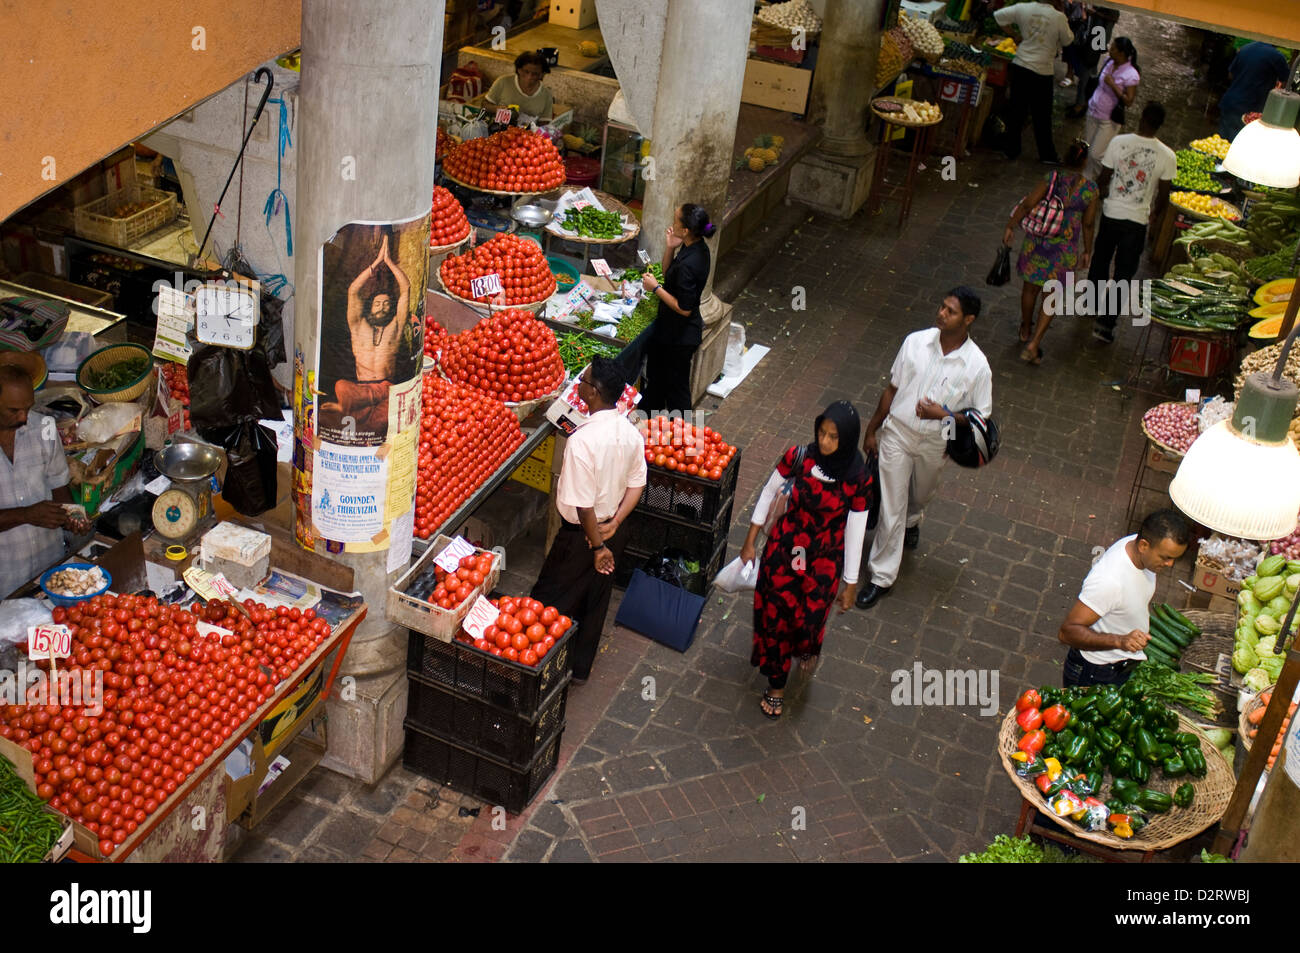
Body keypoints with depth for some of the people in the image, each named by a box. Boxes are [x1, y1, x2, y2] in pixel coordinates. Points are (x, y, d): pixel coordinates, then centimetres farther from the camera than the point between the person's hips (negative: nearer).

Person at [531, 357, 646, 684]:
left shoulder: (583, 440, -29)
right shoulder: (631, 431, -6)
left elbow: (583, 505, -26)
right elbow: (637, 484, 3)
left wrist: (597, 546, -15)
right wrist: (613, 525, -2)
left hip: (582, 534, -7)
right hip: (614, 530, 7)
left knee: (549, 600, 11)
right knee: (595, 601, 21)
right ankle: (580, 668, 35)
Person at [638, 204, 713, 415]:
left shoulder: (688, 264, -32)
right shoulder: (697, 248, -3)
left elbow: (684, 308, -27)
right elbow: (669, 275, 10)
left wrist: (655, 288, -20)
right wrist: (670, 248, -6)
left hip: (680, 335, -10)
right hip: (670, 327, 10)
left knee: (676, 385, 9)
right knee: (656, 374, 27)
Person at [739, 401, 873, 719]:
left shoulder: (858, 479, -20)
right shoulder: (799, 457, -17)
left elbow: (855, 532, -11)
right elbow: (769, 492, -1)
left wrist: (851, 583, -4)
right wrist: (750, 542, 4)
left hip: (825, 556, -1)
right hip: (786, 544, 1)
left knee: (810, 615, 5)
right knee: (775, 612, 8)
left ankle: (808, 647, 45)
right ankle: (776, 684, 31)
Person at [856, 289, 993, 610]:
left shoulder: (976, 365, -16)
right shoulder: (916, 341, -11)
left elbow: (980, 416, -7)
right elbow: (892, 389, 1)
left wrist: (944, 415, -24)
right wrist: (872, 429, 5)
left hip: (934, 443, 0)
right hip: (897, 433, 0)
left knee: (920, 495, 26)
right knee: (890, 507, 1)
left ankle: (911, 521, 62)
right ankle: (881, 577, 12)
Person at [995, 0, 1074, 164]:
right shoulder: (1059, 17, -13)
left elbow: (998, 15, 1)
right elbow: (1068, 40, 1)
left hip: (1020, 66, 3)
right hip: (1043, 71, -3)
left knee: (1016, 111, 12)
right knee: (1042, 116, 8)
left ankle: (1011, 150, 19)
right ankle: (1047, 154, 16)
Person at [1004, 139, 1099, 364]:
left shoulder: (1052, 180, -11)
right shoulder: (1091, 189, -8)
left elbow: (1027, 204, -14)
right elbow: (1088, 224, -2)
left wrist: (1009, 227, -3)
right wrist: (1087, 251, 10)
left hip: (1038, 242, 0)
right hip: (1065, 250, 0)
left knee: (1030, 288, 21)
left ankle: (1026, 331, 40)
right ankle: (1034, 343, 0)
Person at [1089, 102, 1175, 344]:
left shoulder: (1118, 142, -14)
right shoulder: (1167, 156, -13)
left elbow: (1103, 179, -5)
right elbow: (1163, 194, -3)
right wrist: (1156, 213, 17)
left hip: (1111, 213, 1)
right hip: (1137, 219, -1)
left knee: (1100, 260, 25)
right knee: (1124, 273, 8)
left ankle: (1093, 303, 44)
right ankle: (1105, 322, 4)